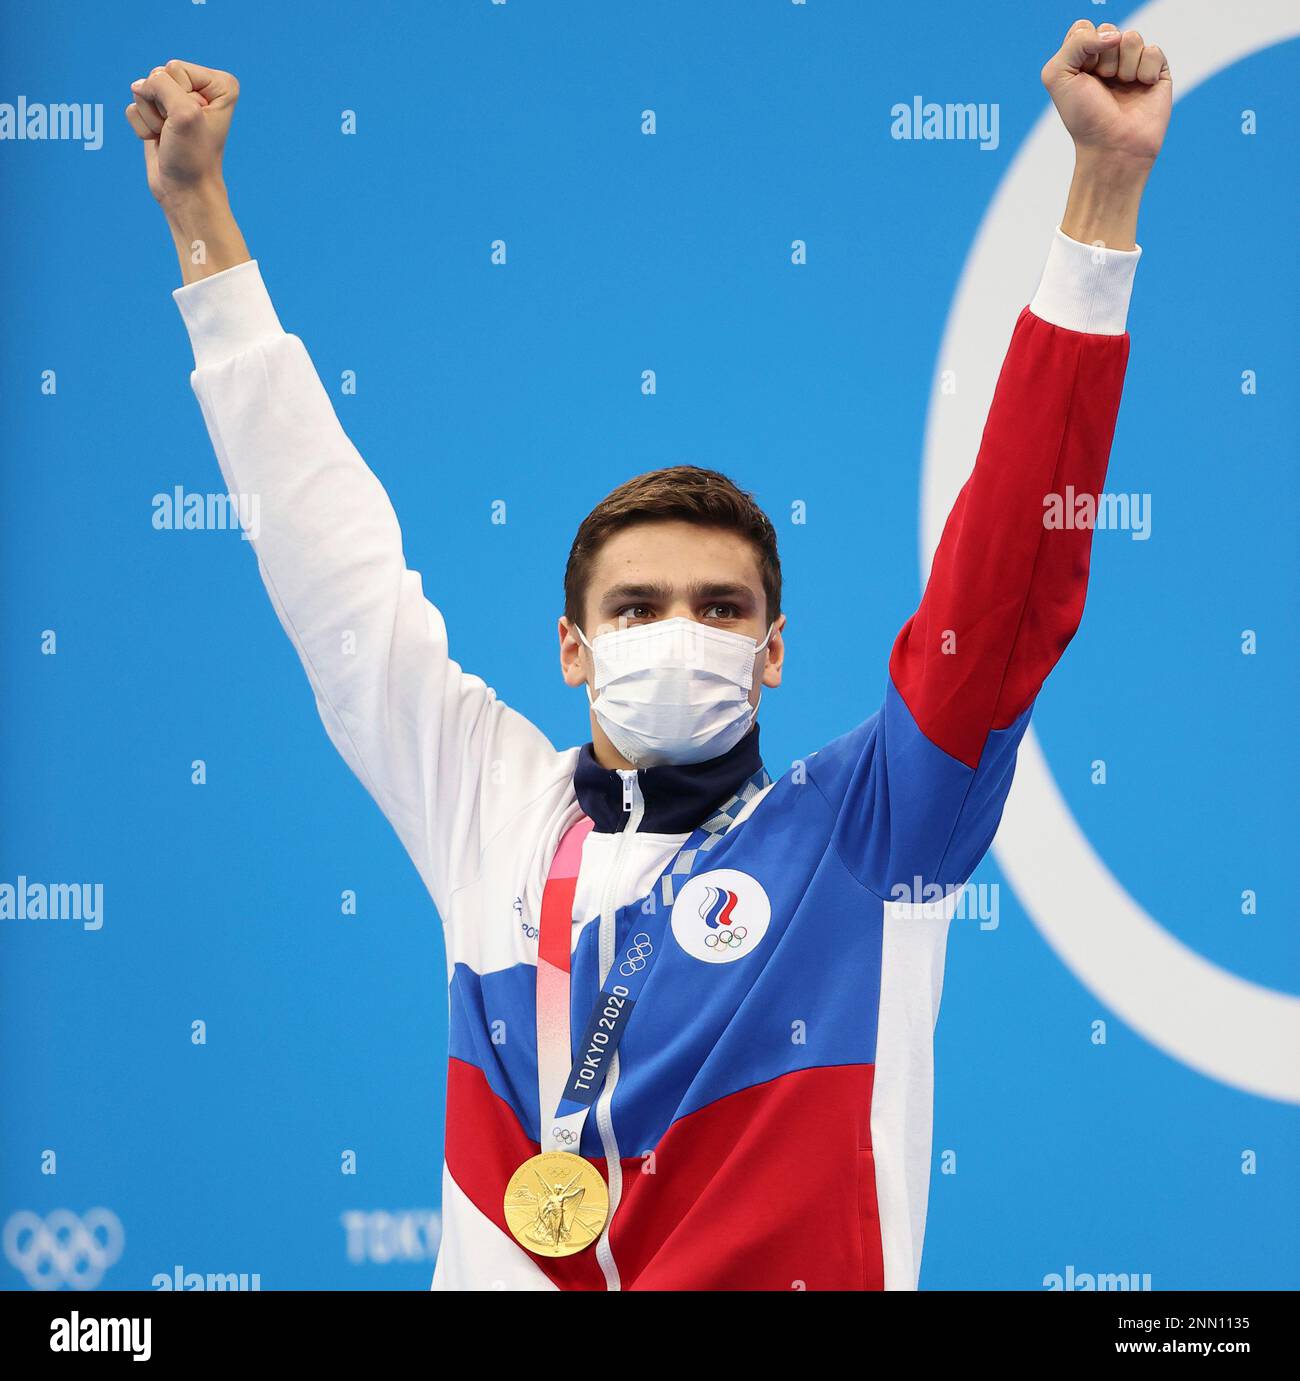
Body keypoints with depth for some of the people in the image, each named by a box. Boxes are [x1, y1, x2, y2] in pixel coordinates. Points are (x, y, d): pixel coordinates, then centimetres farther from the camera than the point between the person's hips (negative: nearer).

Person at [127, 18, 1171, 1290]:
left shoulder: (863, 835, 5)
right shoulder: (491, 809, 13)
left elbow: (1013, 574, -1)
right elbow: (332, 558, 20)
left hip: (794, 1270, -2)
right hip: (495, 1274, 2)